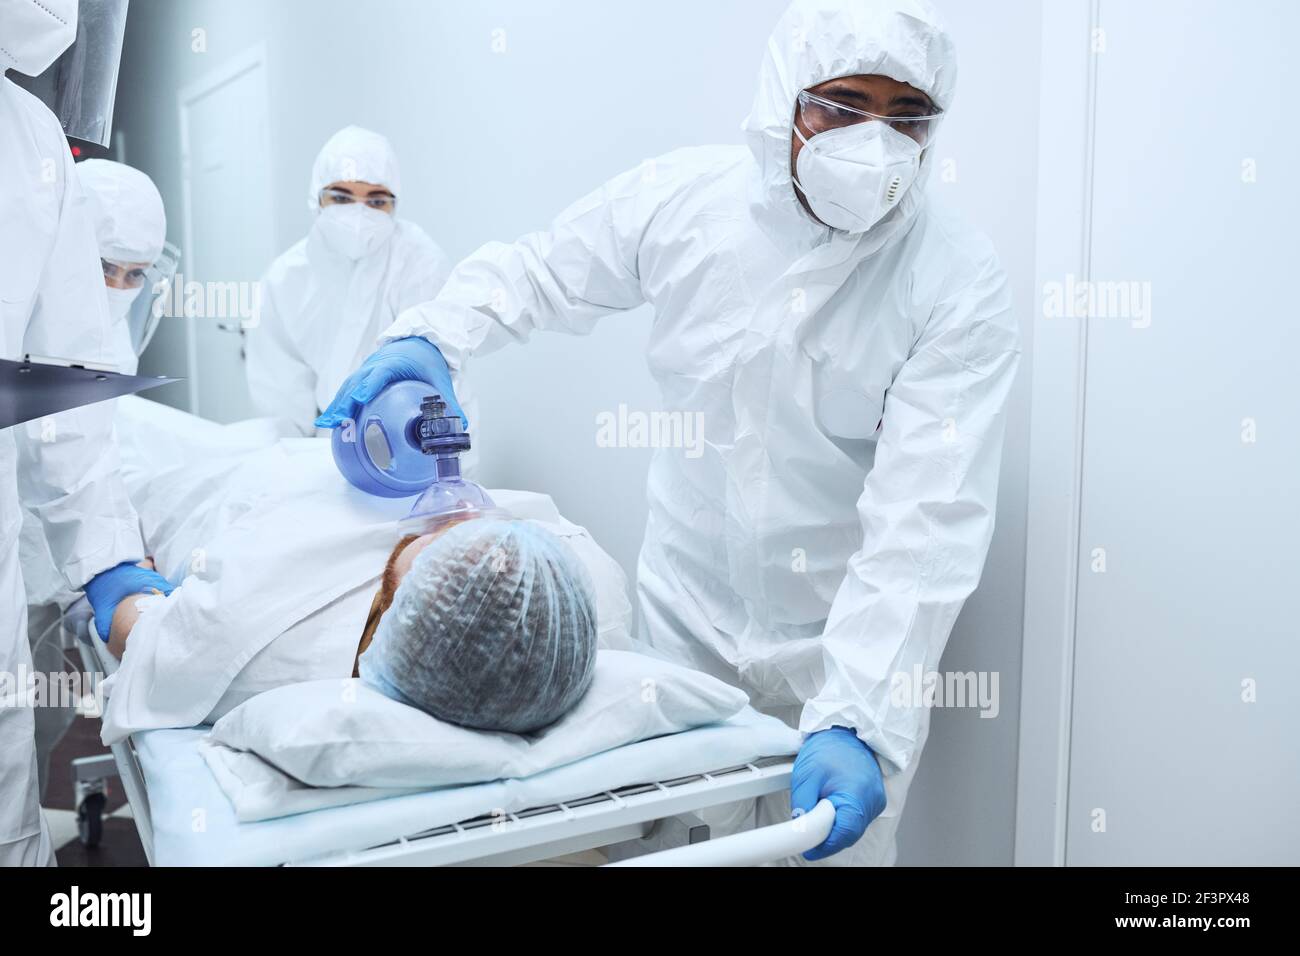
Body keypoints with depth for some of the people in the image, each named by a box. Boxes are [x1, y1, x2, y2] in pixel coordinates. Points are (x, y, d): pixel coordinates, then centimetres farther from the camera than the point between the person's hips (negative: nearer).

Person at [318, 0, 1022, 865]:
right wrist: (429, 337, -13)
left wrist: (855, 722, -34)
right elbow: (532, 274, 7)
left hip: (849, 646, -2)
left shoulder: (959, 283, -17)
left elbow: (925, 522, -25)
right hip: (684, 621, 2)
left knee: (837, 844, 13)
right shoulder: (681, 198, -8)